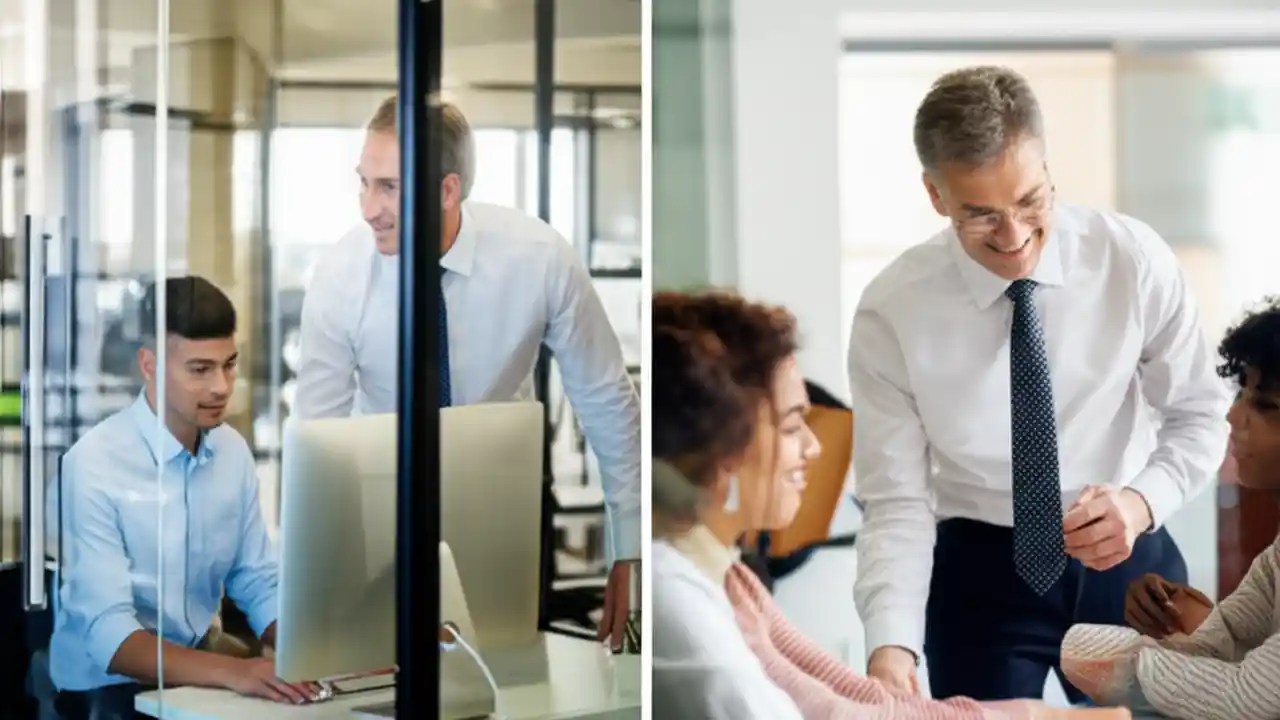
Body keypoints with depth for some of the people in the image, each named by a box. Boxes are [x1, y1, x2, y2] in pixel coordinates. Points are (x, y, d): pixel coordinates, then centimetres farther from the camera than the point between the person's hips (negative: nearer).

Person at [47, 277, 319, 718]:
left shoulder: (233, 450, 2)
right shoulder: (95, 464, -17)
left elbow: (258, 585, 6)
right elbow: (109, 634, -24)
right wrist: (231, 671, -37)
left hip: (198, 673, 6)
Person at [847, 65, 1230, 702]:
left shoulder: (1134, 259, -13)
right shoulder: (890, 313, -16)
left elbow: (1198, 416, -2)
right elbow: (896, 503, -15)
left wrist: (1142, 501, -22)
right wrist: (891, 643, -31)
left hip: (1128, 558, 2)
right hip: (979, 573, -1)